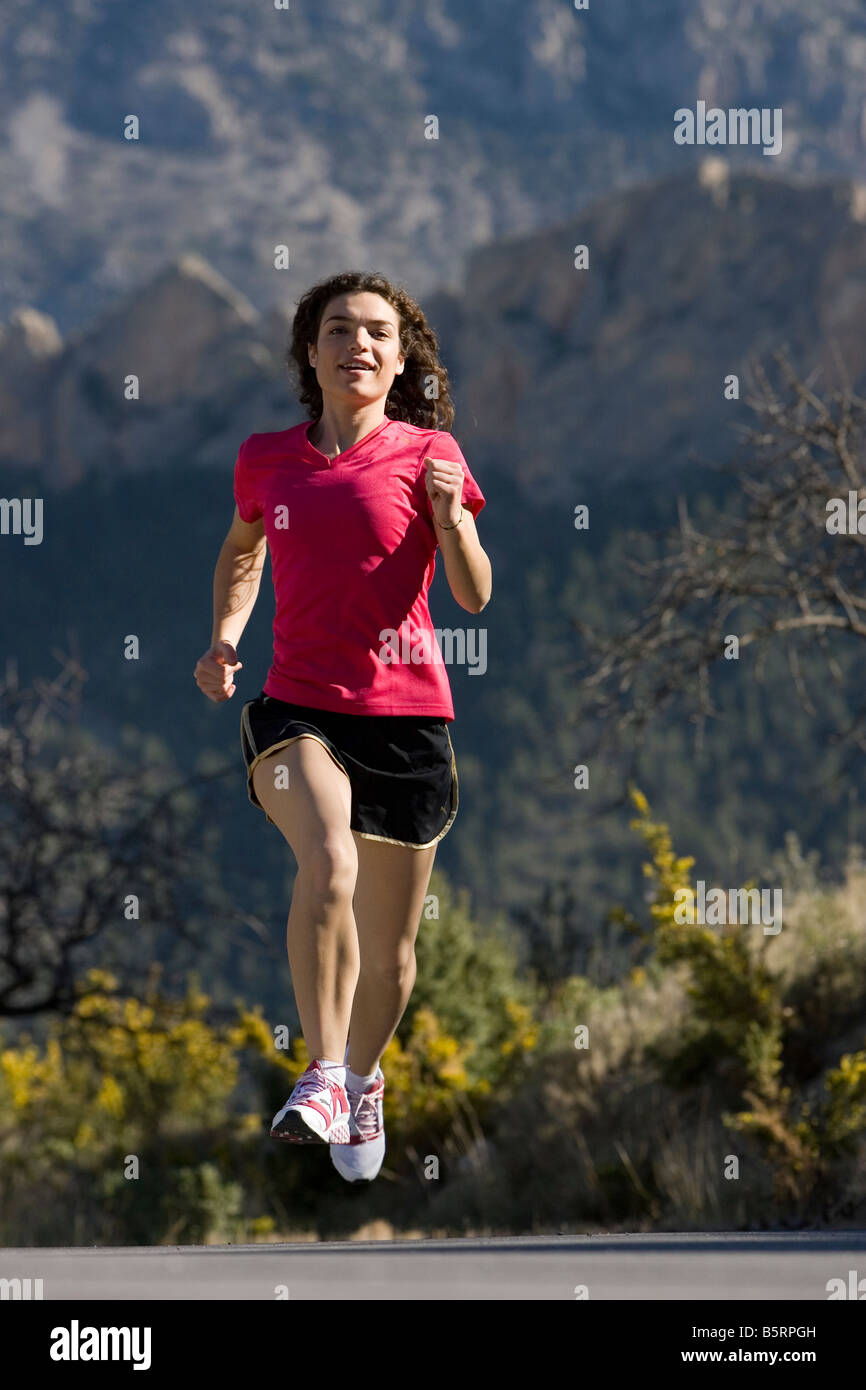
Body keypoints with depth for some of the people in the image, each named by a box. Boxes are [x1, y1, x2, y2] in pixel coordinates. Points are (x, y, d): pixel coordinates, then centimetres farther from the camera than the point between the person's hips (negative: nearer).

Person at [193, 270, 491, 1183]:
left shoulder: (427, 453, 0)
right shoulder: (266, 460, 7)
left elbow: (474, 595, -4)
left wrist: (450, 514, -22)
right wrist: (225, 635, 11)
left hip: (406, 715, 0)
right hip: (297, 710, 0)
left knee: (389, 948, 7)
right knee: (329, 864, -31)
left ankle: (362, 1077, 38)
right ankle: (320, 1073, -19)